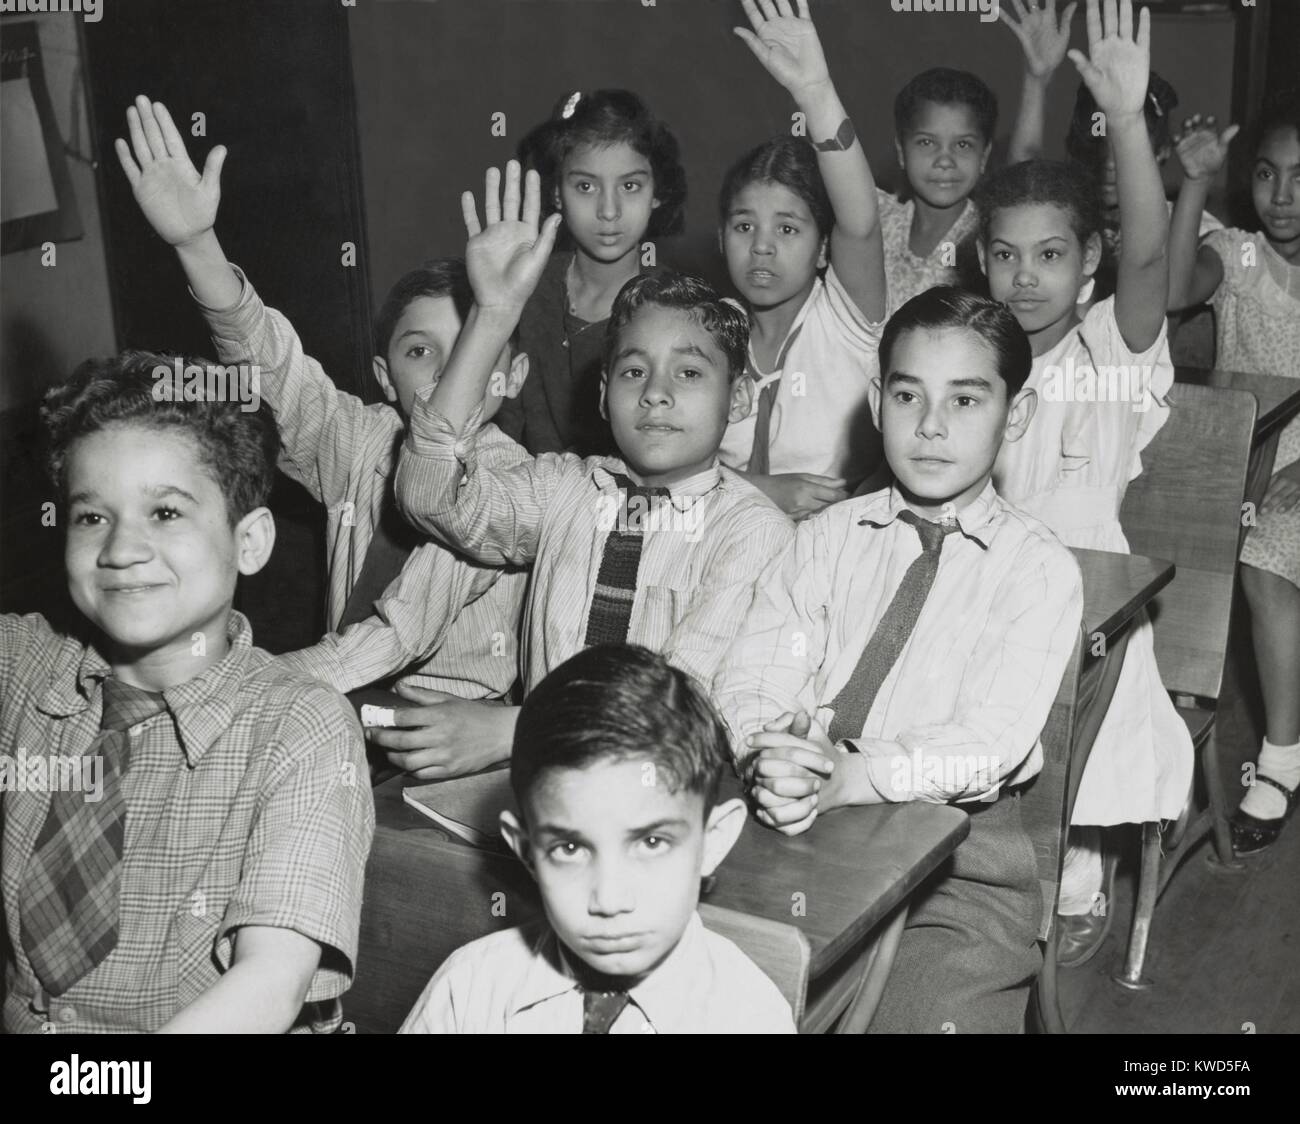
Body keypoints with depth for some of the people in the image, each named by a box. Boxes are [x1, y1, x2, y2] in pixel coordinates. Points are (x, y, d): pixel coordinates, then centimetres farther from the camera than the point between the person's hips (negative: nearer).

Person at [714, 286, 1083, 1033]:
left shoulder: (1041, 570, -1)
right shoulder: (829, 537, 9)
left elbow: (989, 742, -12)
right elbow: (749, 682, 0)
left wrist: (846, 780, -26)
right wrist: (768, 758, -23)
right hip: (798, 832, 2)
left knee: (930, 1010, -26)